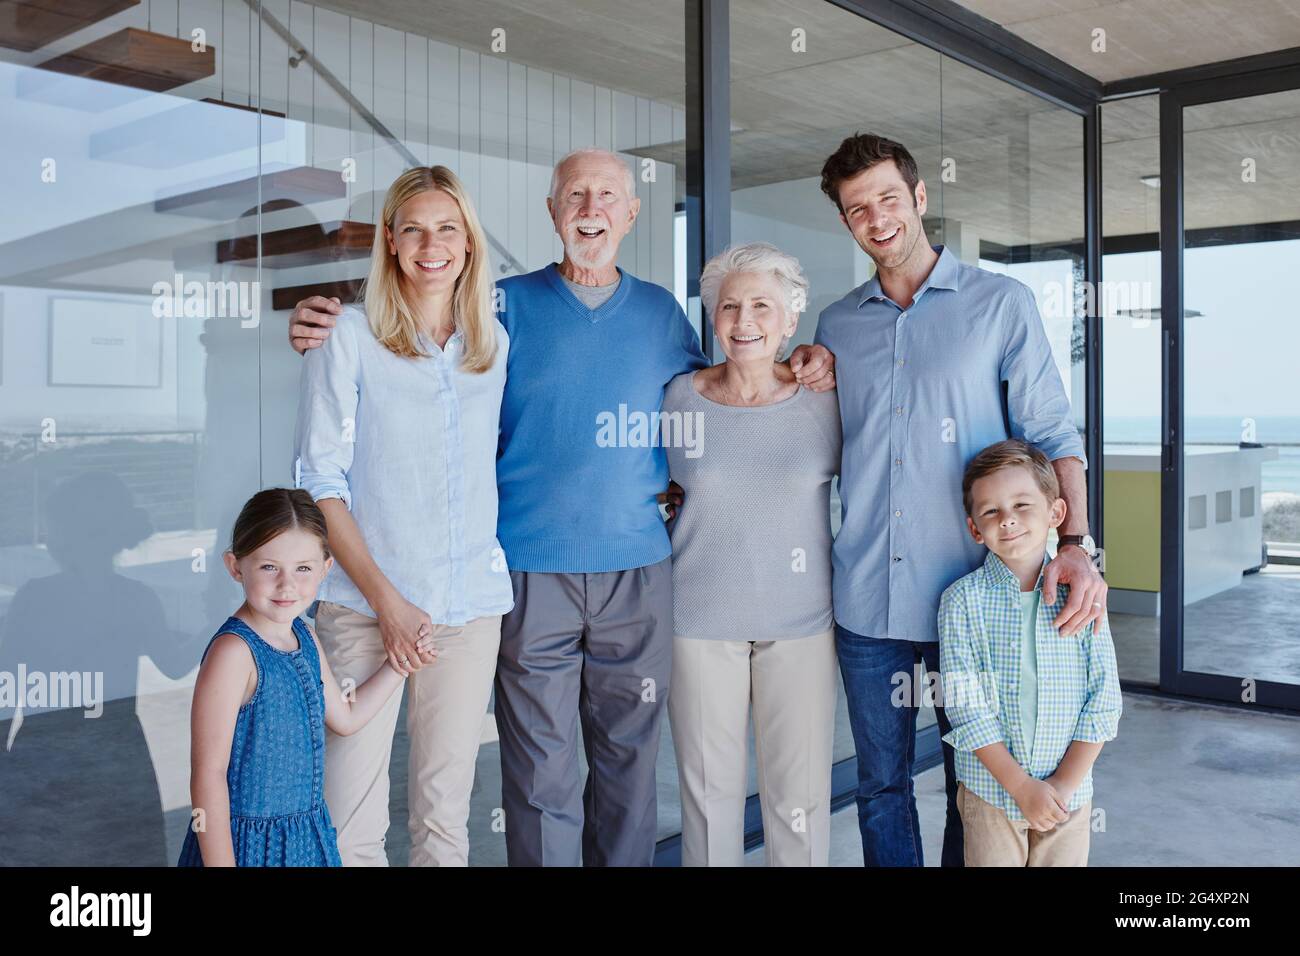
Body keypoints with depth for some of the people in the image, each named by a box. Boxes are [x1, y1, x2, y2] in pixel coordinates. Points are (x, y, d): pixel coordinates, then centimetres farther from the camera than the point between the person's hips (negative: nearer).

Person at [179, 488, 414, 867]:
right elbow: (208, 773, -21)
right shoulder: (234, 651, -22)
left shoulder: (305, 638, 1)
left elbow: (344, 717, 16)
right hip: (247, 842, -7)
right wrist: (220, 862, -21)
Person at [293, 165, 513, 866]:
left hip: (472, 605, 3)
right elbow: (319, 480, -3)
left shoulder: (494, 342, 9)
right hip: (365, 605, -3)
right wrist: (386, 601, -10)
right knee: (351, 822, -1)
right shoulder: (349, 336, -1)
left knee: (445, 814, 10)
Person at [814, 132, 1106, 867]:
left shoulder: (1003, 304, 0)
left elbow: (1052, 434, -3)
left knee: (975, 784, 11)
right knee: (881, 784, 13)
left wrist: (1075, 544, -17)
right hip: (866, 601, 3)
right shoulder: (837, 326, 10)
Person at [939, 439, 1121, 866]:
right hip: (989, 790, -1)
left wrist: (1065, 783, -9)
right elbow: (965, 707, -11)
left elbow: (1104, 701, -4)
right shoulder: (962, 601, -10)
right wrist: (1023, 787, -13)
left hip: (1069, 790, 1)